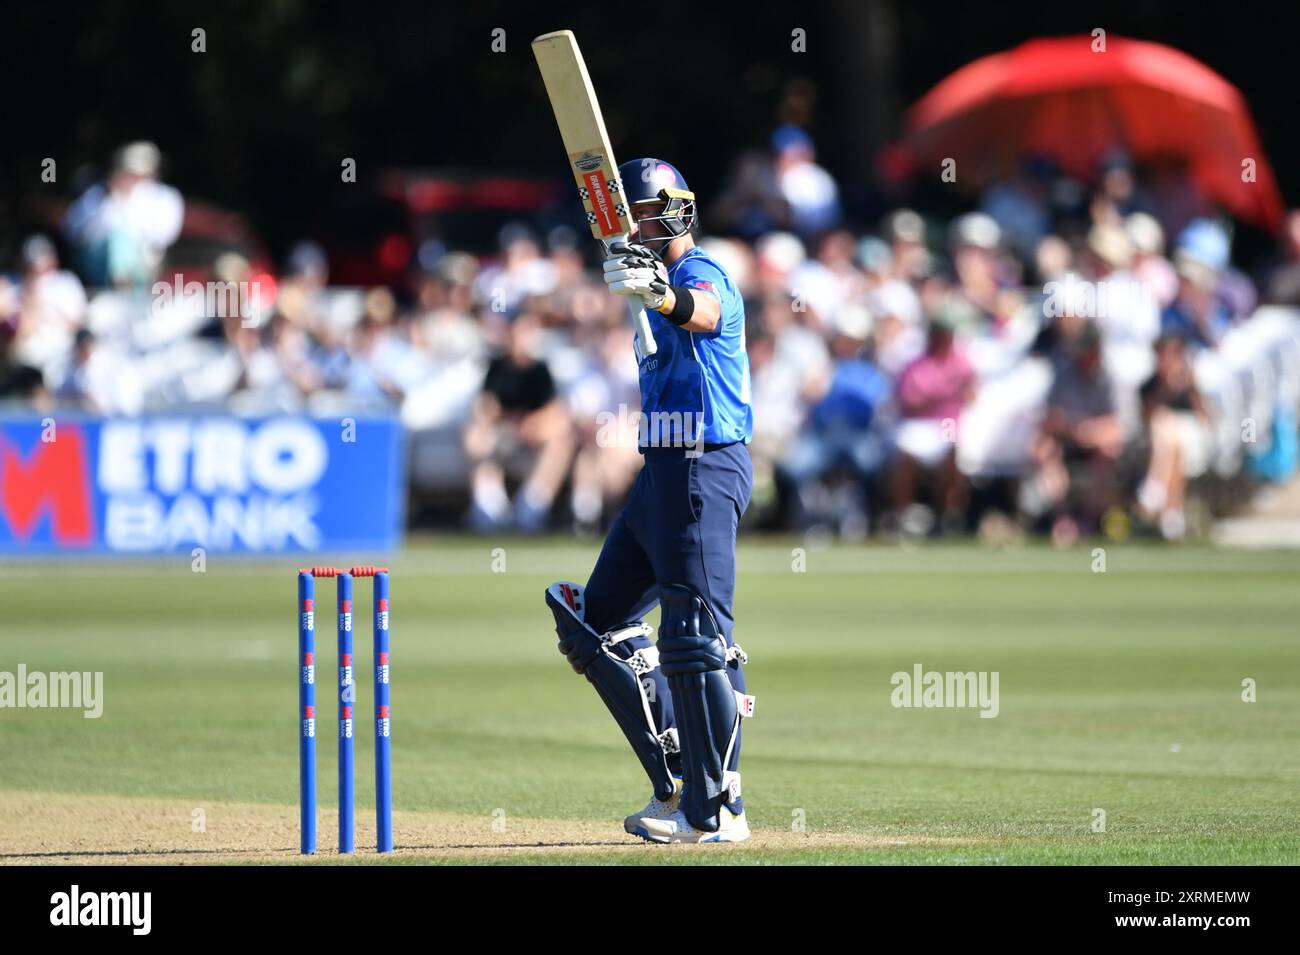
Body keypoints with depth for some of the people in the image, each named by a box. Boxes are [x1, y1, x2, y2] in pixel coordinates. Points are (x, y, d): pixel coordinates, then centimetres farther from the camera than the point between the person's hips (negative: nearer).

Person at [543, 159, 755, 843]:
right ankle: (678, 783, 14)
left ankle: (716, 810, -9)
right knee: (600, 623, 13)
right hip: (663, 473, 11)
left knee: (696, 635, -12)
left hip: (703, 471, -11)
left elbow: (701, 311, -39)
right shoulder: (660, 283, 18)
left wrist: (662, 297, -59)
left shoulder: (703, 277, -14)